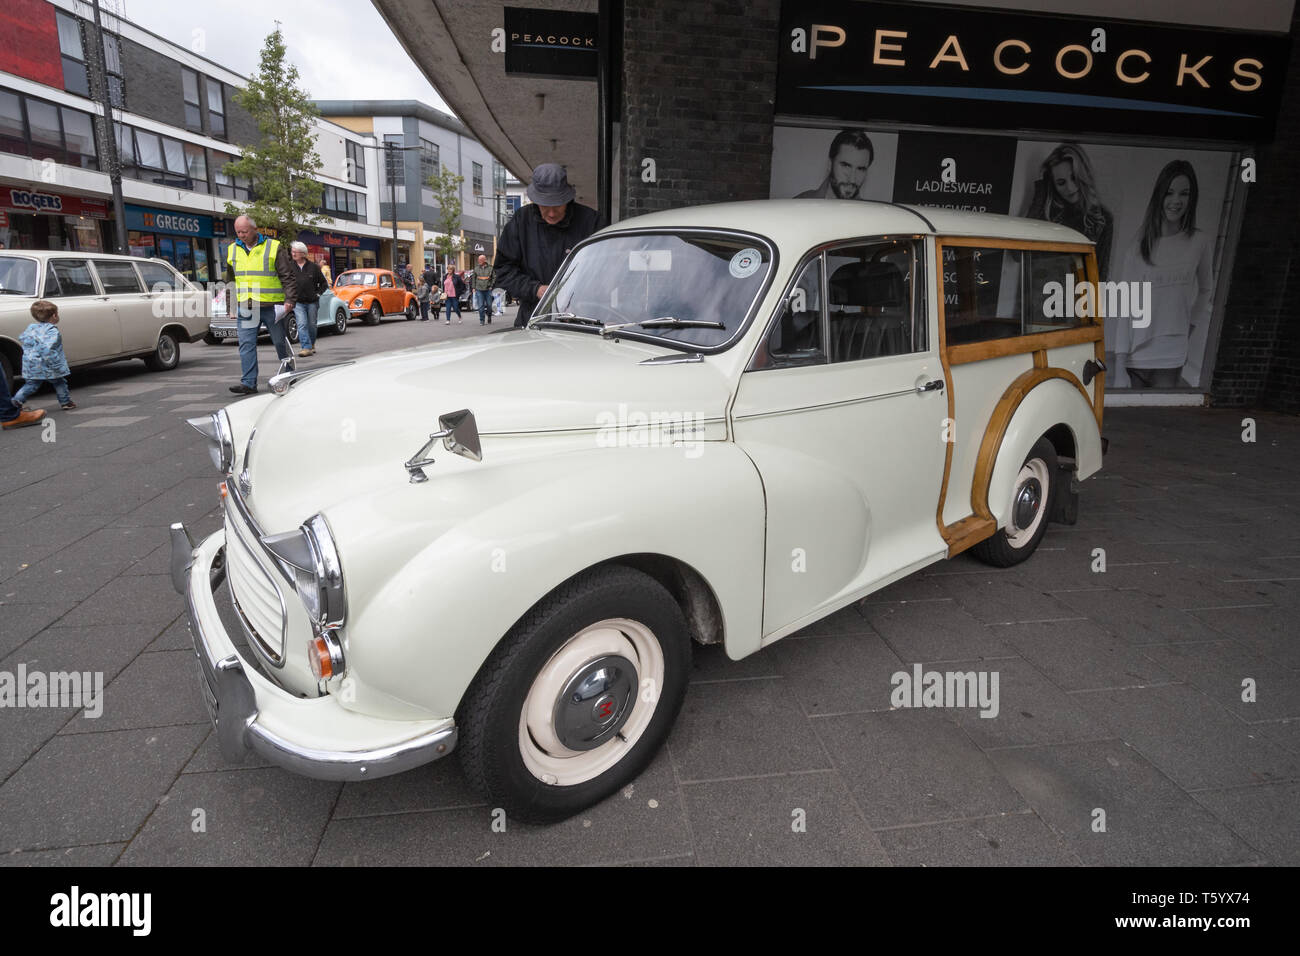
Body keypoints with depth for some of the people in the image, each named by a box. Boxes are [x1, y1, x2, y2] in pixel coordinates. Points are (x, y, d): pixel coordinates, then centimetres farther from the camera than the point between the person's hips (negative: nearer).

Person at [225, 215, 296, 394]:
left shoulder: (274, 247, -2)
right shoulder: (232, 250, 13)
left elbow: (288, 277, -4)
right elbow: (230, 280, 22)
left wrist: (290, 299, -15)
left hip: (272, 306, -4)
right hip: (246, 308, 4)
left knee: (280, 342, 6)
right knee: (246, 344, -5)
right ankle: (248, 383, -5)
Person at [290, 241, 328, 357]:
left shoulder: (313, 267, -1)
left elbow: (324, 283, 9)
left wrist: (318, 293, 0)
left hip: (312, 302, 0)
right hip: (298, 302, 0)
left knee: (312, 325, 10)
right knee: (302, 324, -12)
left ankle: (312, 345, 29)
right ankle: (306, 347, -16)